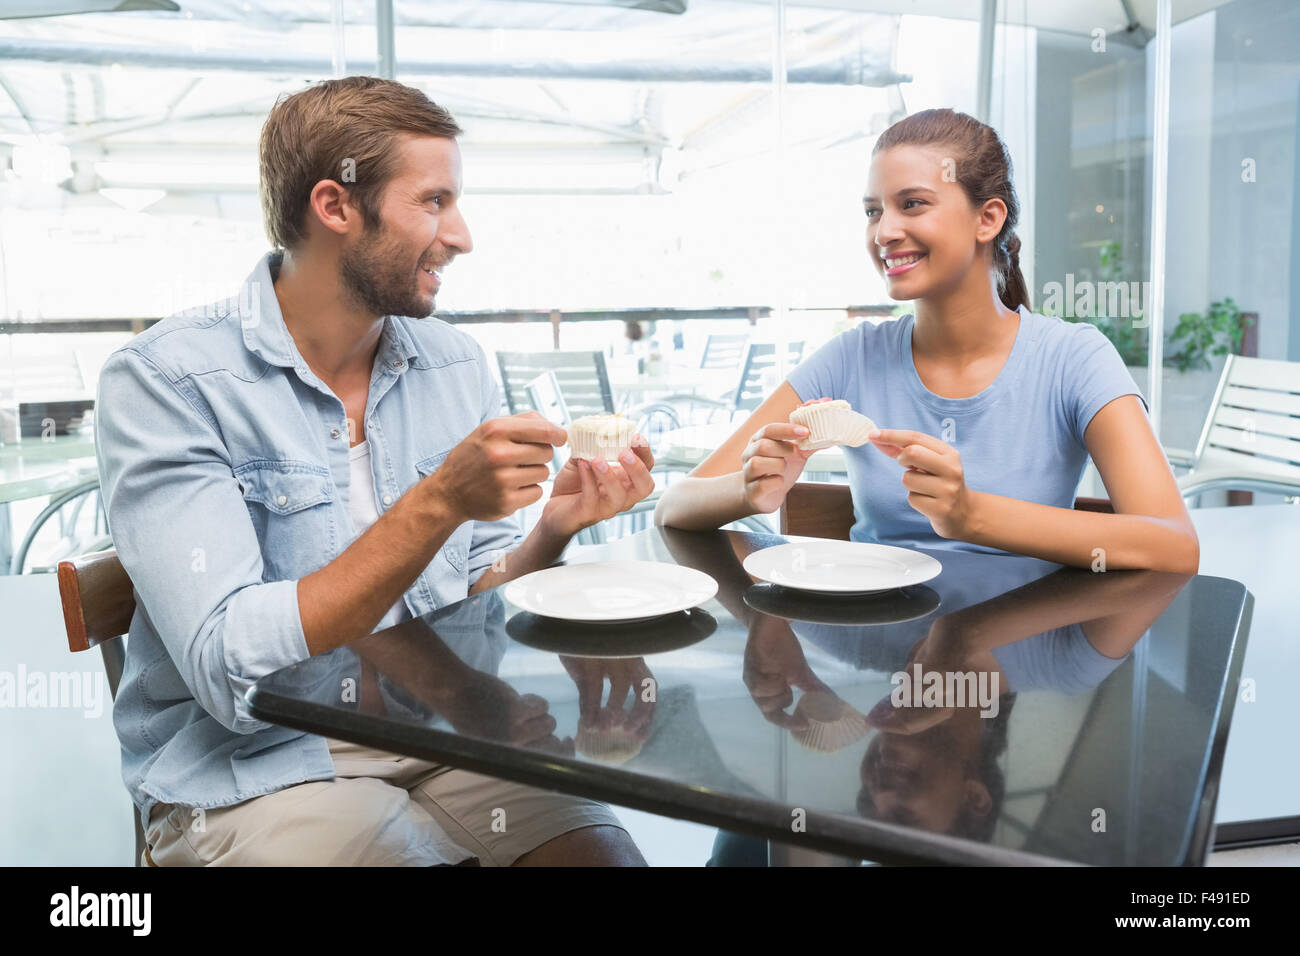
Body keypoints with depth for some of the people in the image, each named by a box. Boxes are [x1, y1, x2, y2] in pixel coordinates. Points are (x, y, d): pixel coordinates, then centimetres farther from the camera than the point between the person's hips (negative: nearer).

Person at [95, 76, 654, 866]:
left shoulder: (458, 365, 4)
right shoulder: (164, 379, -13)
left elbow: (476, 603, 8)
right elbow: (230, 669, -21)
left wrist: (552, 531, -13)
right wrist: (438, 504, -27)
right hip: (255, 769, -4)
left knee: (610, 850, -15)